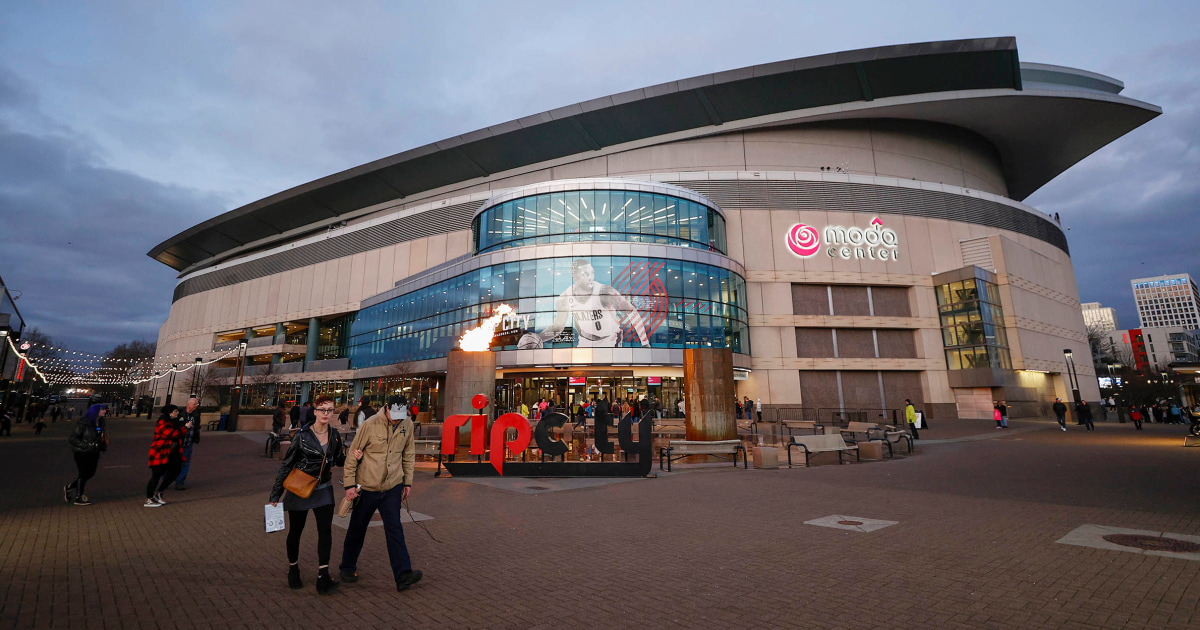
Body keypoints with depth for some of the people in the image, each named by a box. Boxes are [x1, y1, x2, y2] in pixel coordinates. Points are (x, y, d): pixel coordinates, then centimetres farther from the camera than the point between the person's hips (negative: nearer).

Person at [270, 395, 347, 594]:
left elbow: (339, 460, 10)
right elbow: (287, 465, -5)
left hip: (323, 490, 3)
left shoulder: (335, 435, -1)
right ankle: (293, 570, 36)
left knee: (326, 530, -8)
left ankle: (323, 578, -5)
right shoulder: (303, 435, -12)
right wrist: (276, 494, -4)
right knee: (295, 531, 13)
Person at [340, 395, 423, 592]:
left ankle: (403, 575, -5)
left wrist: (408, 482, 9)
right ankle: (348, 567, 38)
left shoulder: (407, 425, -4)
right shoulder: (370, 425, -16)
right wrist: (349, 484, -8)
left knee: (394, 529, -5)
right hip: (366, 487, -2)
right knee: (357, 529, 15)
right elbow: (353, 454, -8)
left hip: (393, 487, 2)